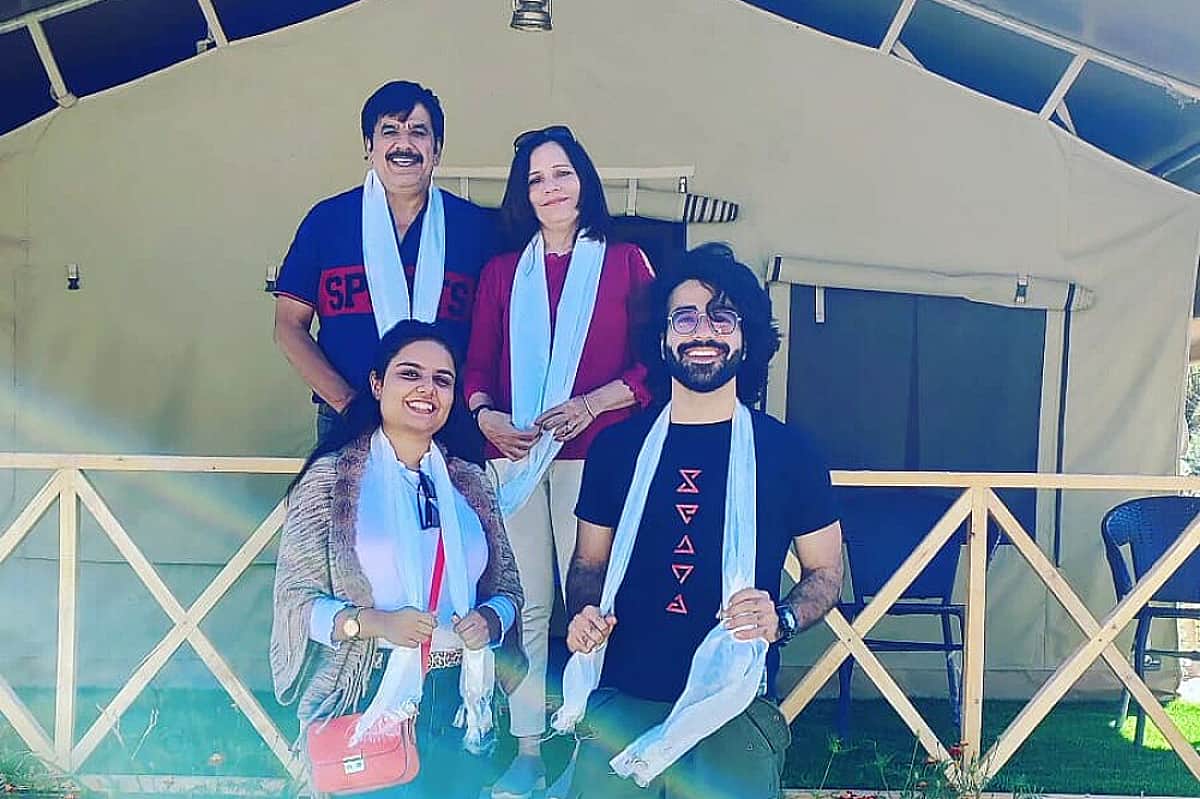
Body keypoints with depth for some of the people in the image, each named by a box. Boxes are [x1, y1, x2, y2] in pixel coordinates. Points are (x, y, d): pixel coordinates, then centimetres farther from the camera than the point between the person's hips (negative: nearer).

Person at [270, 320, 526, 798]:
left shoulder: (469, 484, 8)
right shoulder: (331, 478, -4)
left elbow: (507, 586, 12)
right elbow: (295, 598, -7)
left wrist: (489, 620, -11)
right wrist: (373, 622, -24)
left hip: (459, 700, 4)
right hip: (366, 699, -4)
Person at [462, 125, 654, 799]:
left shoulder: (625, 262, 7)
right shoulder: (502, 272, 17)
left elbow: (652, 363, 2)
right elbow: (479, 364, 15)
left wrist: (591, 403, -11)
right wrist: (484, 412, -5)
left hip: (594, 455, -2)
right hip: (515, 456, 3)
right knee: (528, 603, 4)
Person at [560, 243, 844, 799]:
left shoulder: (786, 450, 3)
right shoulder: (617, 446, 7)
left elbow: (825, 574, 9)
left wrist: (781, 620, -11)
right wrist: (584, 614, -3)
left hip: (735, 715, -1)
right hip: (620, 704, 1)